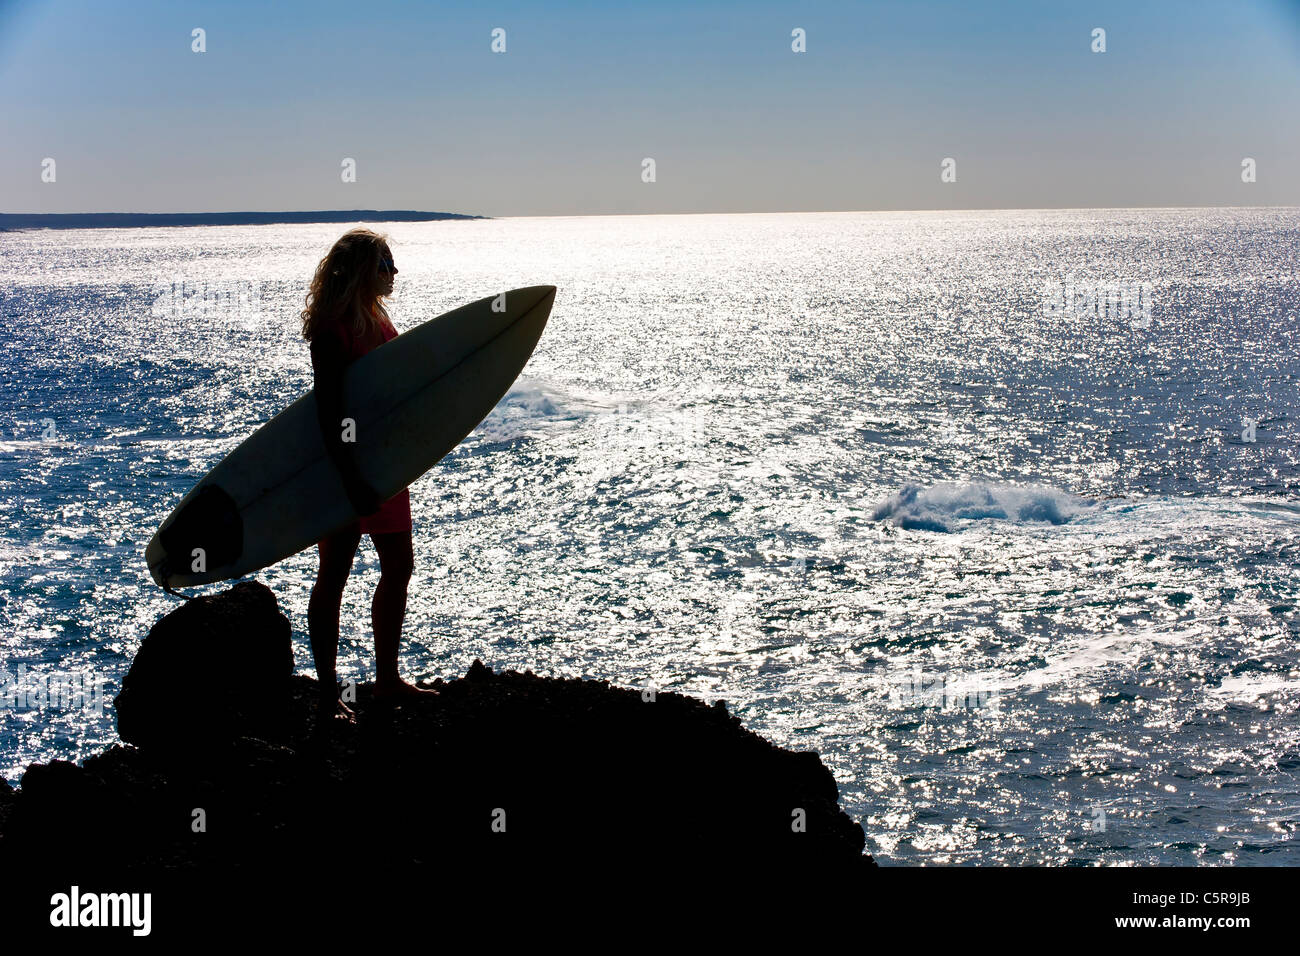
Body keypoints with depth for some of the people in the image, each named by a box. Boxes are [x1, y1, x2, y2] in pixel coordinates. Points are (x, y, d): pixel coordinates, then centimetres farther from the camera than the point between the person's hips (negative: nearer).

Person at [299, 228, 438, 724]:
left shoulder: (376, 317, 9)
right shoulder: (331, 328, -18)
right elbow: (328, 409, -23)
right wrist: (350, 478, -27)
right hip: (345, 465, -9)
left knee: (398, 566, 14)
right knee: (334, 576, 0)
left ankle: (387, 678, 27)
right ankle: (328, 695, 9)